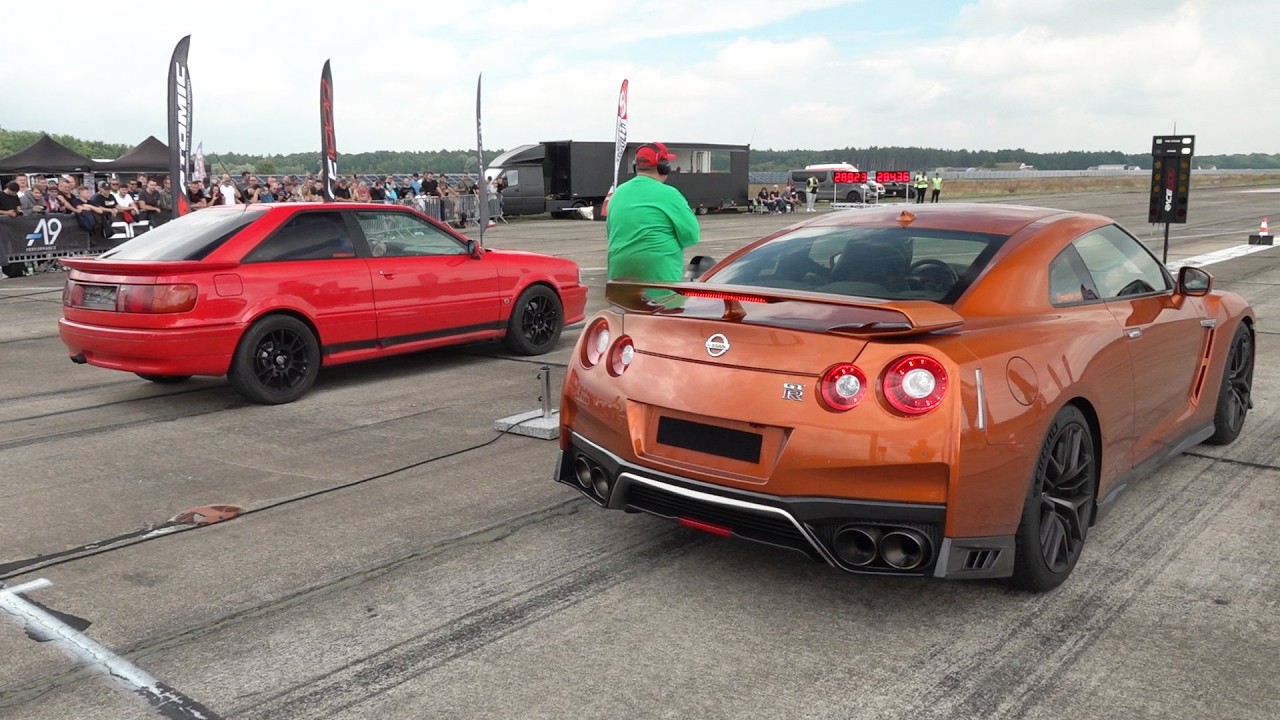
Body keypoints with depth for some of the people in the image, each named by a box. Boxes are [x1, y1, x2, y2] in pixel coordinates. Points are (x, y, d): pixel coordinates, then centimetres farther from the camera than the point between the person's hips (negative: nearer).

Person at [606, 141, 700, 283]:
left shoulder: (618, 193, 11)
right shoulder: (667, 194, -10)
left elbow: (610, 232, 22)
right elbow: (691, 235, -9)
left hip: (621, 273, 6)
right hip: (660, 273, -6)